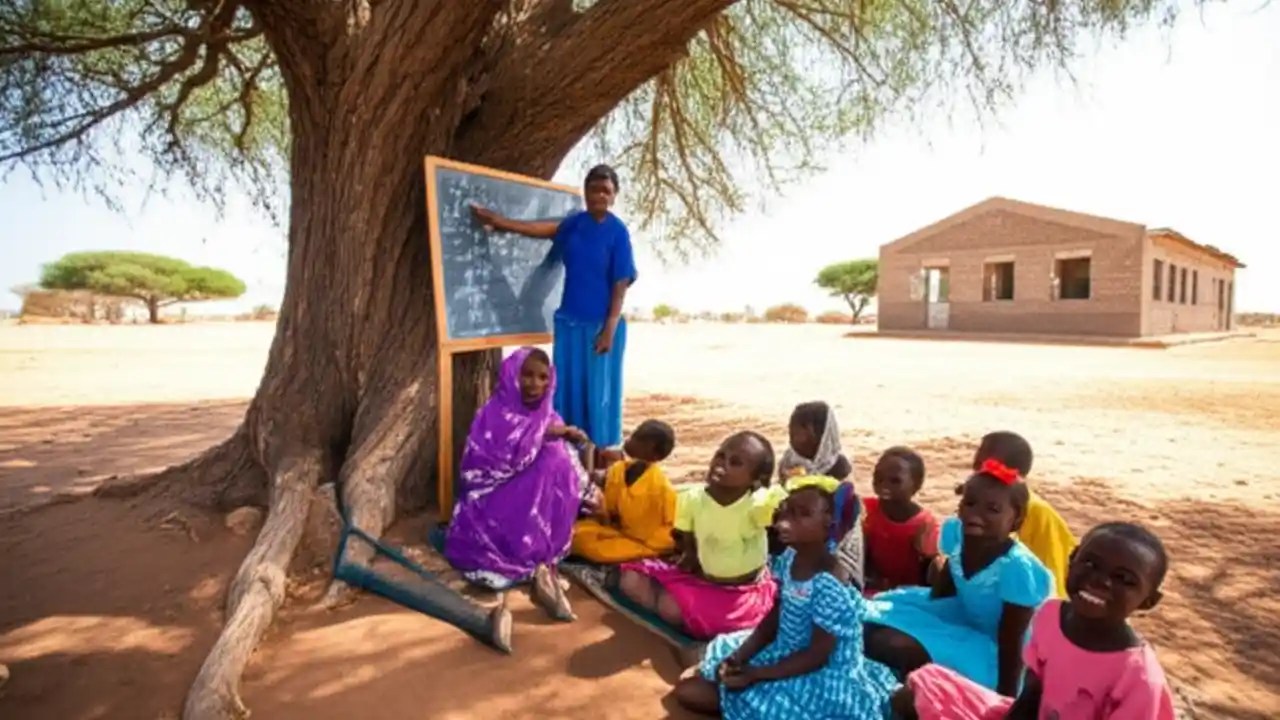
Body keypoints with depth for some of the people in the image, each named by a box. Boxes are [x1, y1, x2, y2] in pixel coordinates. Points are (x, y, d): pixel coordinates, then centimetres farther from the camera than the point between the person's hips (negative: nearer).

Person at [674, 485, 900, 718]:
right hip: (786, 652, 7)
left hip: (823, 677, -6)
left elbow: (817, 656, -23)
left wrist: (756, 674, -22)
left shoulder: (831, 587, -29)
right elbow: (773, 619, 2)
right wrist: (738, 657, -10)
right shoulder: (788, 559, -6)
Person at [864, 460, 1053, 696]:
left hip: (993, 646, -6)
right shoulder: (954, 531, -15)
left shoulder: (1016, 568, -31)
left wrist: (1005, 699, -18)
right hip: (963, 619, 7)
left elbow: (1011, 642, -23)